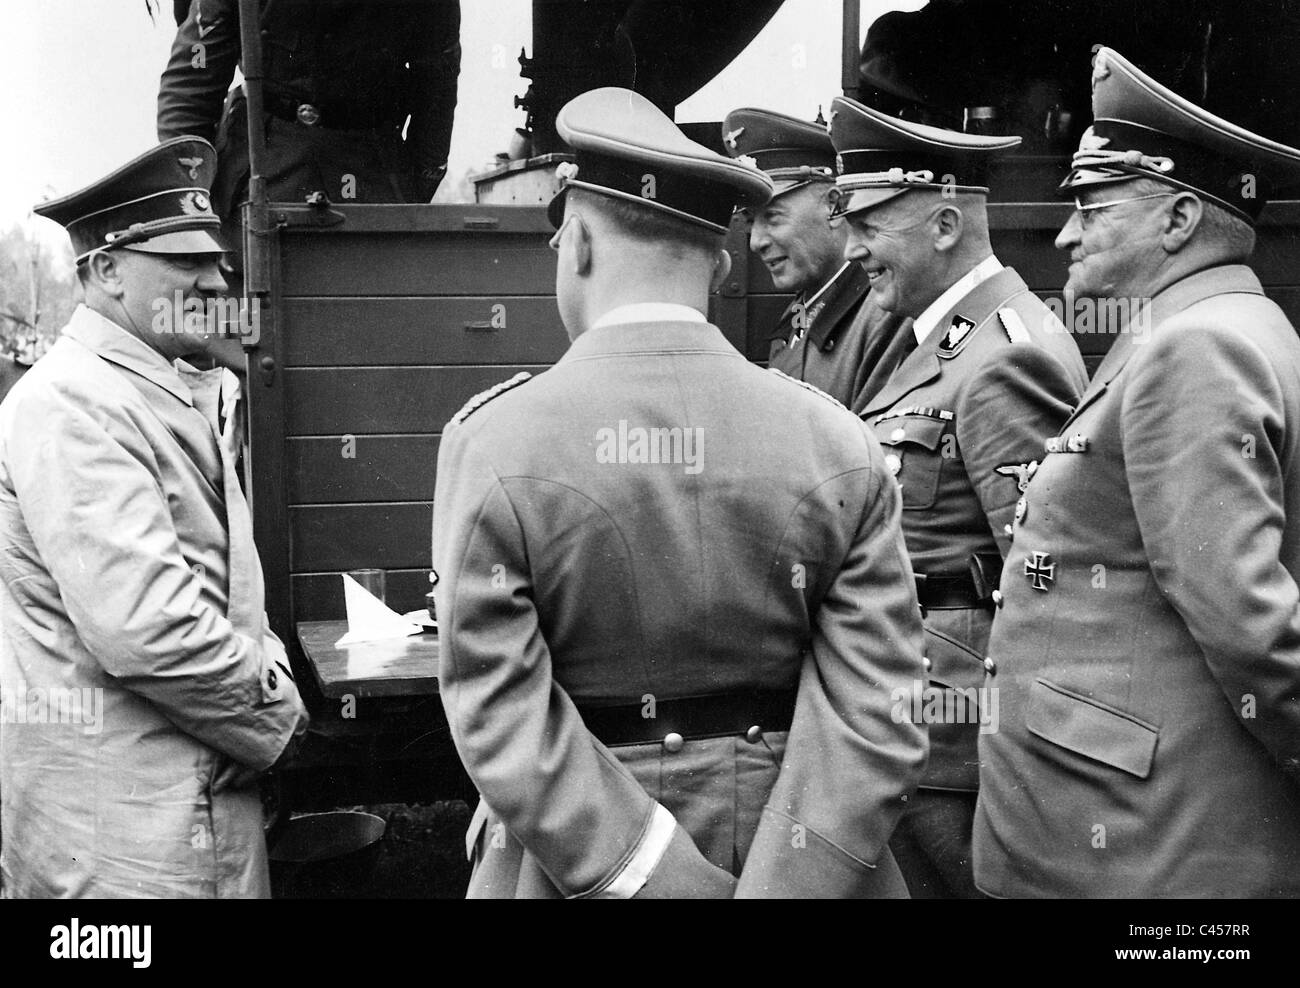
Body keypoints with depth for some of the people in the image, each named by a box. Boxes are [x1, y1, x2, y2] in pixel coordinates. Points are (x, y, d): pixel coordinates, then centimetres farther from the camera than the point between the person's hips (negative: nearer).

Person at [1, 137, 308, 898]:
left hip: (210, 788, 9)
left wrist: (270, 673, 1)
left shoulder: (178, 394, 15)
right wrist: (273, 715, -13)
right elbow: (141, 623, -25)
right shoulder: (70, 405, -17)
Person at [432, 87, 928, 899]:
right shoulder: (835, 444, -9)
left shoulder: (492, 444, -14)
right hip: (783, 856, 2)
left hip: (571, 852, -1)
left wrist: (658, 876, -17)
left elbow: (502, 725, -18)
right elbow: (875, 726, -14)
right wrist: (778, 883, -14)